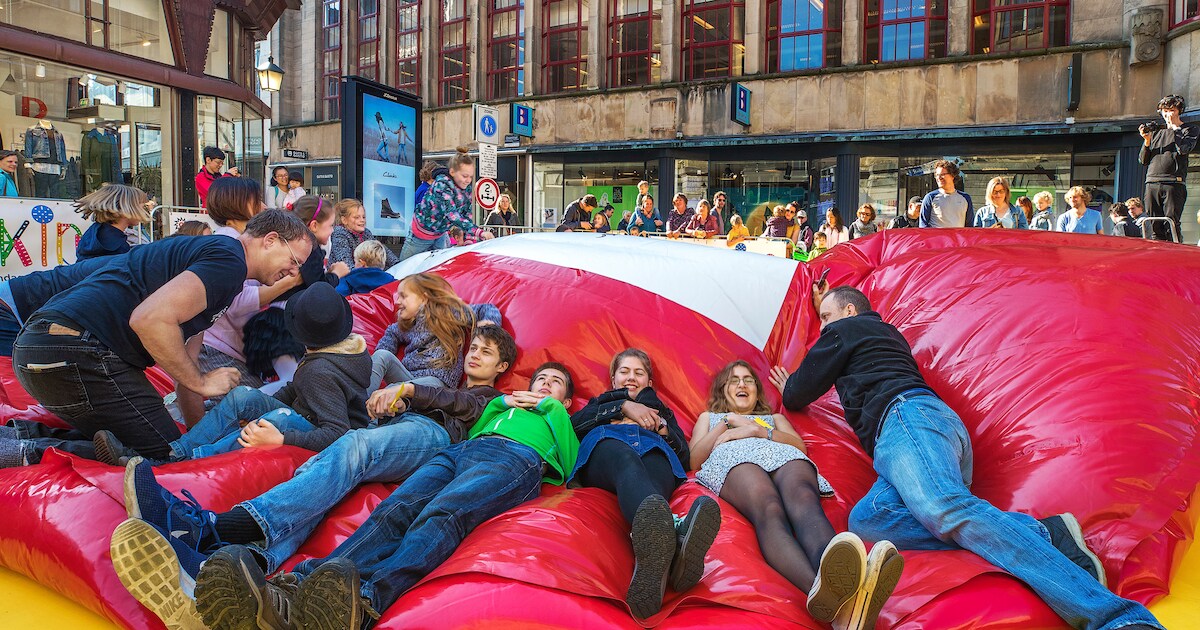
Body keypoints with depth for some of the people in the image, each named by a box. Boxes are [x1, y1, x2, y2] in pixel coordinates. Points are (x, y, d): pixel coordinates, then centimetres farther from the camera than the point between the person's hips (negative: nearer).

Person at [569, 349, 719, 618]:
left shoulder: (661, 409, 43)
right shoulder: (600, 402, 41)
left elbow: (684, 453, 26)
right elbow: (574, 424, 15)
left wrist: (660, 426, 7)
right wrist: (623, 407, 8)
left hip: (654, 448, 1)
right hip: (606, 443, -1)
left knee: (652, 487, -41)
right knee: (626, 460, -44)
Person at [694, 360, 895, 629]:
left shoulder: (775, 417, 44)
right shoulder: (709, 417, 42)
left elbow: (800, 446, 21)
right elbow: (694, 459, 21)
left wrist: (756, 431, 7)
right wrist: (728, 423, 12)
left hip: (785, 456, 2)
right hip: (734, 459, -2)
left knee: (804, 500, -40)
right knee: (769, 511, -42)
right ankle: (818, 586, -75)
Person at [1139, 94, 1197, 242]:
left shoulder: (1191, 129, 13)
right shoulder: (1156, 131, 20)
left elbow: (1184, 149, -7)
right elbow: (1143, 160, 17)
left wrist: (1174, 127, 3)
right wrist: (1147, 141, 1)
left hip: (1174, 182, -3)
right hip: (1152, 183, 3)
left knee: (1171, 224, -12)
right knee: (1154, 227, -1)